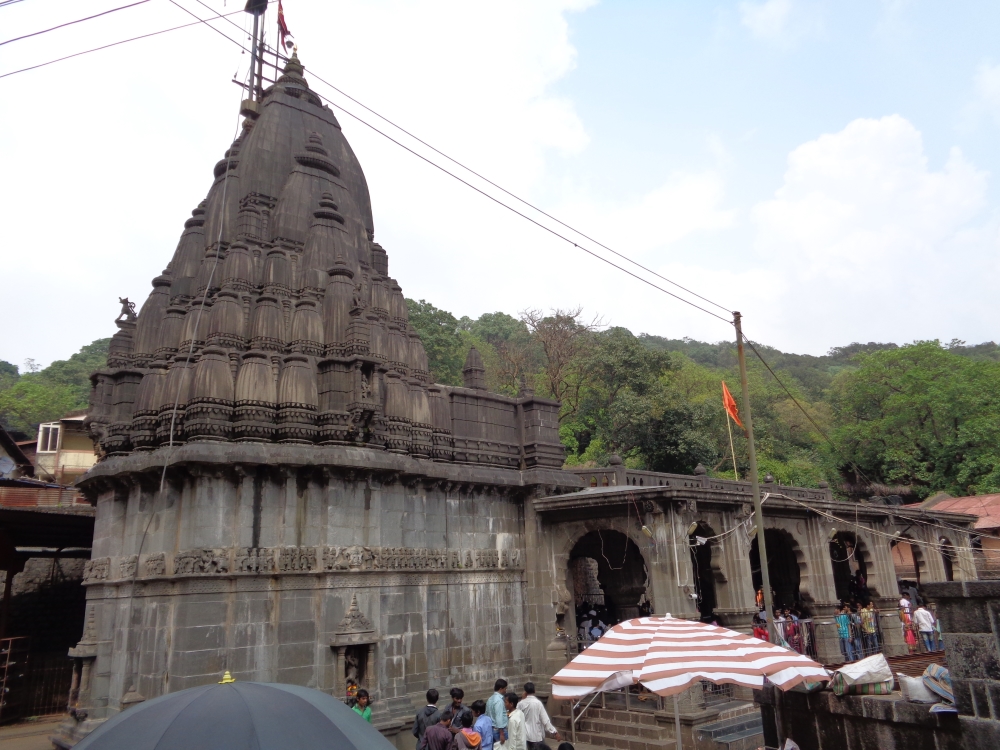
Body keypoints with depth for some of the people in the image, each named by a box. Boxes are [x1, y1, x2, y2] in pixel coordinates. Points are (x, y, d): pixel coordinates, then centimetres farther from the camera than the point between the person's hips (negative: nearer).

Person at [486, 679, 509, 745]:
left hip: (492, 729, 9)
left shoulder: (490, 699, 9)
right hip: (499, 729, -9)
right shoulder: (499, 700, -19)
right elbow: (499, 717, -23)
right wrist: (501, 734, -22)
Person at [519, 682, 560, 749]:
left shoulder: (521, 703, -5)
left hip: (525, 734, 4)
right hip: (536, 735, -4)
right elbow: (545, 720, -17)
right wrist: (554, 732, -11)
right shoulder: (537, 703, -17)